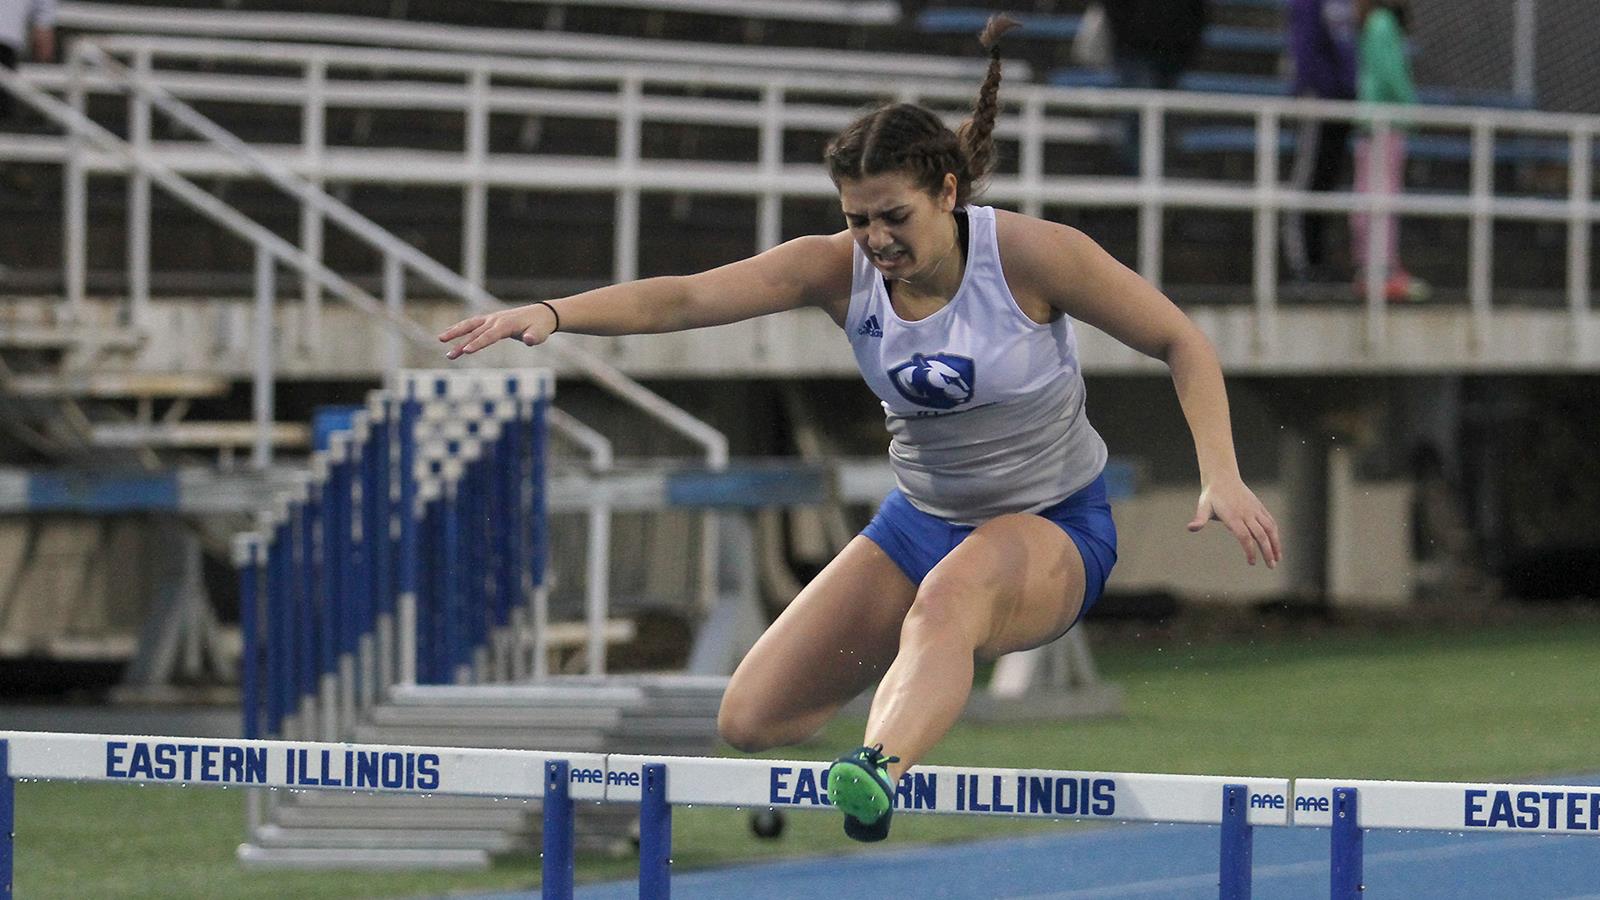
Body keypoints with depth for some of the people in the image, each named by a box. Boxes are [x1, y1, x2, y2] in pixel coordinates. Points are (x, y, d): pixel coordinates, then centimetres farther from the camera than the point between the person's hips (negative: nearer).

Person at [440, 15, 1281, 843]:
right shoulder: (839, 269, -11)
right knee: (751, 721, -3)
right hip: (920, 521, 5)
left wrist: (1222, 476, -22)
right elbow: (681, 298, -20)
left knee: (952, 593, -43)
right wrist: (552, 312, -36)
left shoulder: (1030, 254, -19)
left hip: (1053, 527, -5)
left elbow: (1181, 344, -10)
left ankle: (883, 766, -69)